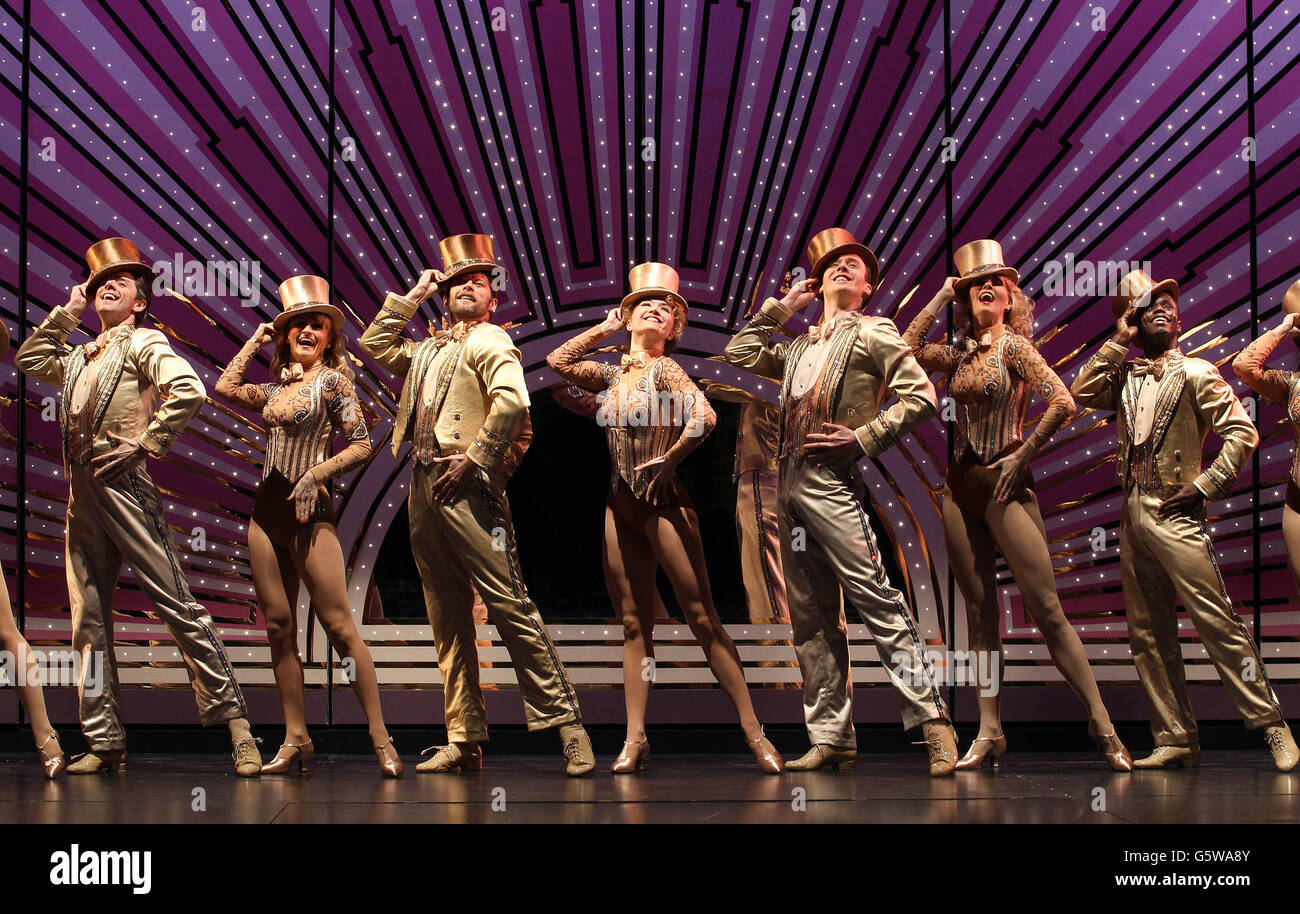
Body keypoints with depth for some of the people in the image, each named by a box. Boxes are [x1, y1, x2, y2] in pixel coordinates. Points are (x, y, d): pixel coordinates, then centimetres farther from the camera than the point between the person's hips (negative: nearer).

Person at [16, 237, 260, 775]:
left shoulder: (143, 342, 2)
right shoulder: (82, 357, 22)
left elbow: (188, 390, -14)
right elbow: (29, 361, 35)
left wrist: (145, 444, -13)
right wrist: (66, 313, 25)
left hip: (123, 485, -8)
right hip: (81, 493, 8)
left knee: (176, 604, -10)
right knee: (88, 619, 6)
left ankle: (233, 718, -10)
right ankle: (104, 741, 10)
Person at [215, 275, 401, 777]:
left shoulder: (331, 380, -3)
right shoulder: (279, 386, 14)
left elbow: (362, 445, -6)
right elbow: (226, 386, 23)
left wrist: (317, 473, -16)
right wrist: (255, 340, 22)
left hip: (309, 511, -7)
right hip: (267, 510, 7)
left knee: (338, 624, -11)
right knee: (279, 626, 4)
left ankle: (381, 740, -9)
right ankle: (296, 738, 9)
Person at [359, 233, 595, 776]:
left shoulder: (490, 340, 1)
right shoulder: (429, 351, 23)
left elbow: (511, 402, -15)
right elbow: (374, 345, 33)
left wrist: (473, 459, -17)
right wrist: (412, 296, 25)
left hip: (466, 488, -8)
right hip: (423, 489, 8)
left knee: (509, 606, -13)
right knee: (448, 619, 7)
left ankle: (566, 723, -12)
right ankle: (464, 741, 10)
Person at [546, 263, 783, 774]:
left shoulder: (666, 370, -8)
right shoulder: (613, 374, 11)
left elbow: (705, 418, -22)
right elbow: (558, 361, 15)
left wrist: (667, 461, -14)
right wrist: (604, 328, 12)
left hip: (663, 505, -6)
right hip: (620, 508, 6)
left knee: (702, 619, -8)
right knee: (634, 624, 6)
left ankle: (754, 732, -6)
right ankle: (635, 738, 8)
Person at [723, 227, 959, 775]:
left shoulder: (873, 333, 4)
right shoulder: (801, 347, 22)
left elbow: (920, 397, -5)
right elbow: (740, 353, 30)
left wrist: (862, 438, -11)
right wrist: (781, 307, 24)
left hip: (833, 484, -7)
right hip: (789, 485, 7)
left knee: (877, 601, -16)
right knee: (811, 621, 6)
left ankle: (930, 720, -16)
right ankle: (831, 737, 8)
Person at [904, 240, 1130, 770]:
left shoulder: (1014, 345, -5)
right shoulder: (960, 354, 12)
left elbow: (1063, 403, -14)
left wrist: (1022, 456, -11)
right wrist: (941, 297, 6)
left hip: (1005, 485, -6)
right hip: (961, 486, 6)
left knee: (1046, 609, -10)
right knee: (980, 612, 5)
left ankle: (1101, 724, -7)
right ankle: (989, 732, 7)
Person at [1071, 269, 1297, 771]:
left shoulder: (1196, 374, 1)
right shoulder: (1125, 377, 16)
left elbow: (1242, 432, -5)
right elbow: (1081, 392, 2)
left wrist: (1206, 485, -11)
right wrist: (1118, 340, 4)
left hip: (1175, 514, -6)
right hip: (1132, 516, 6)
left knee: (1218, 623, -11)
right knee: (1148, 635, 5)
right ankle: (1176, 740, 9)